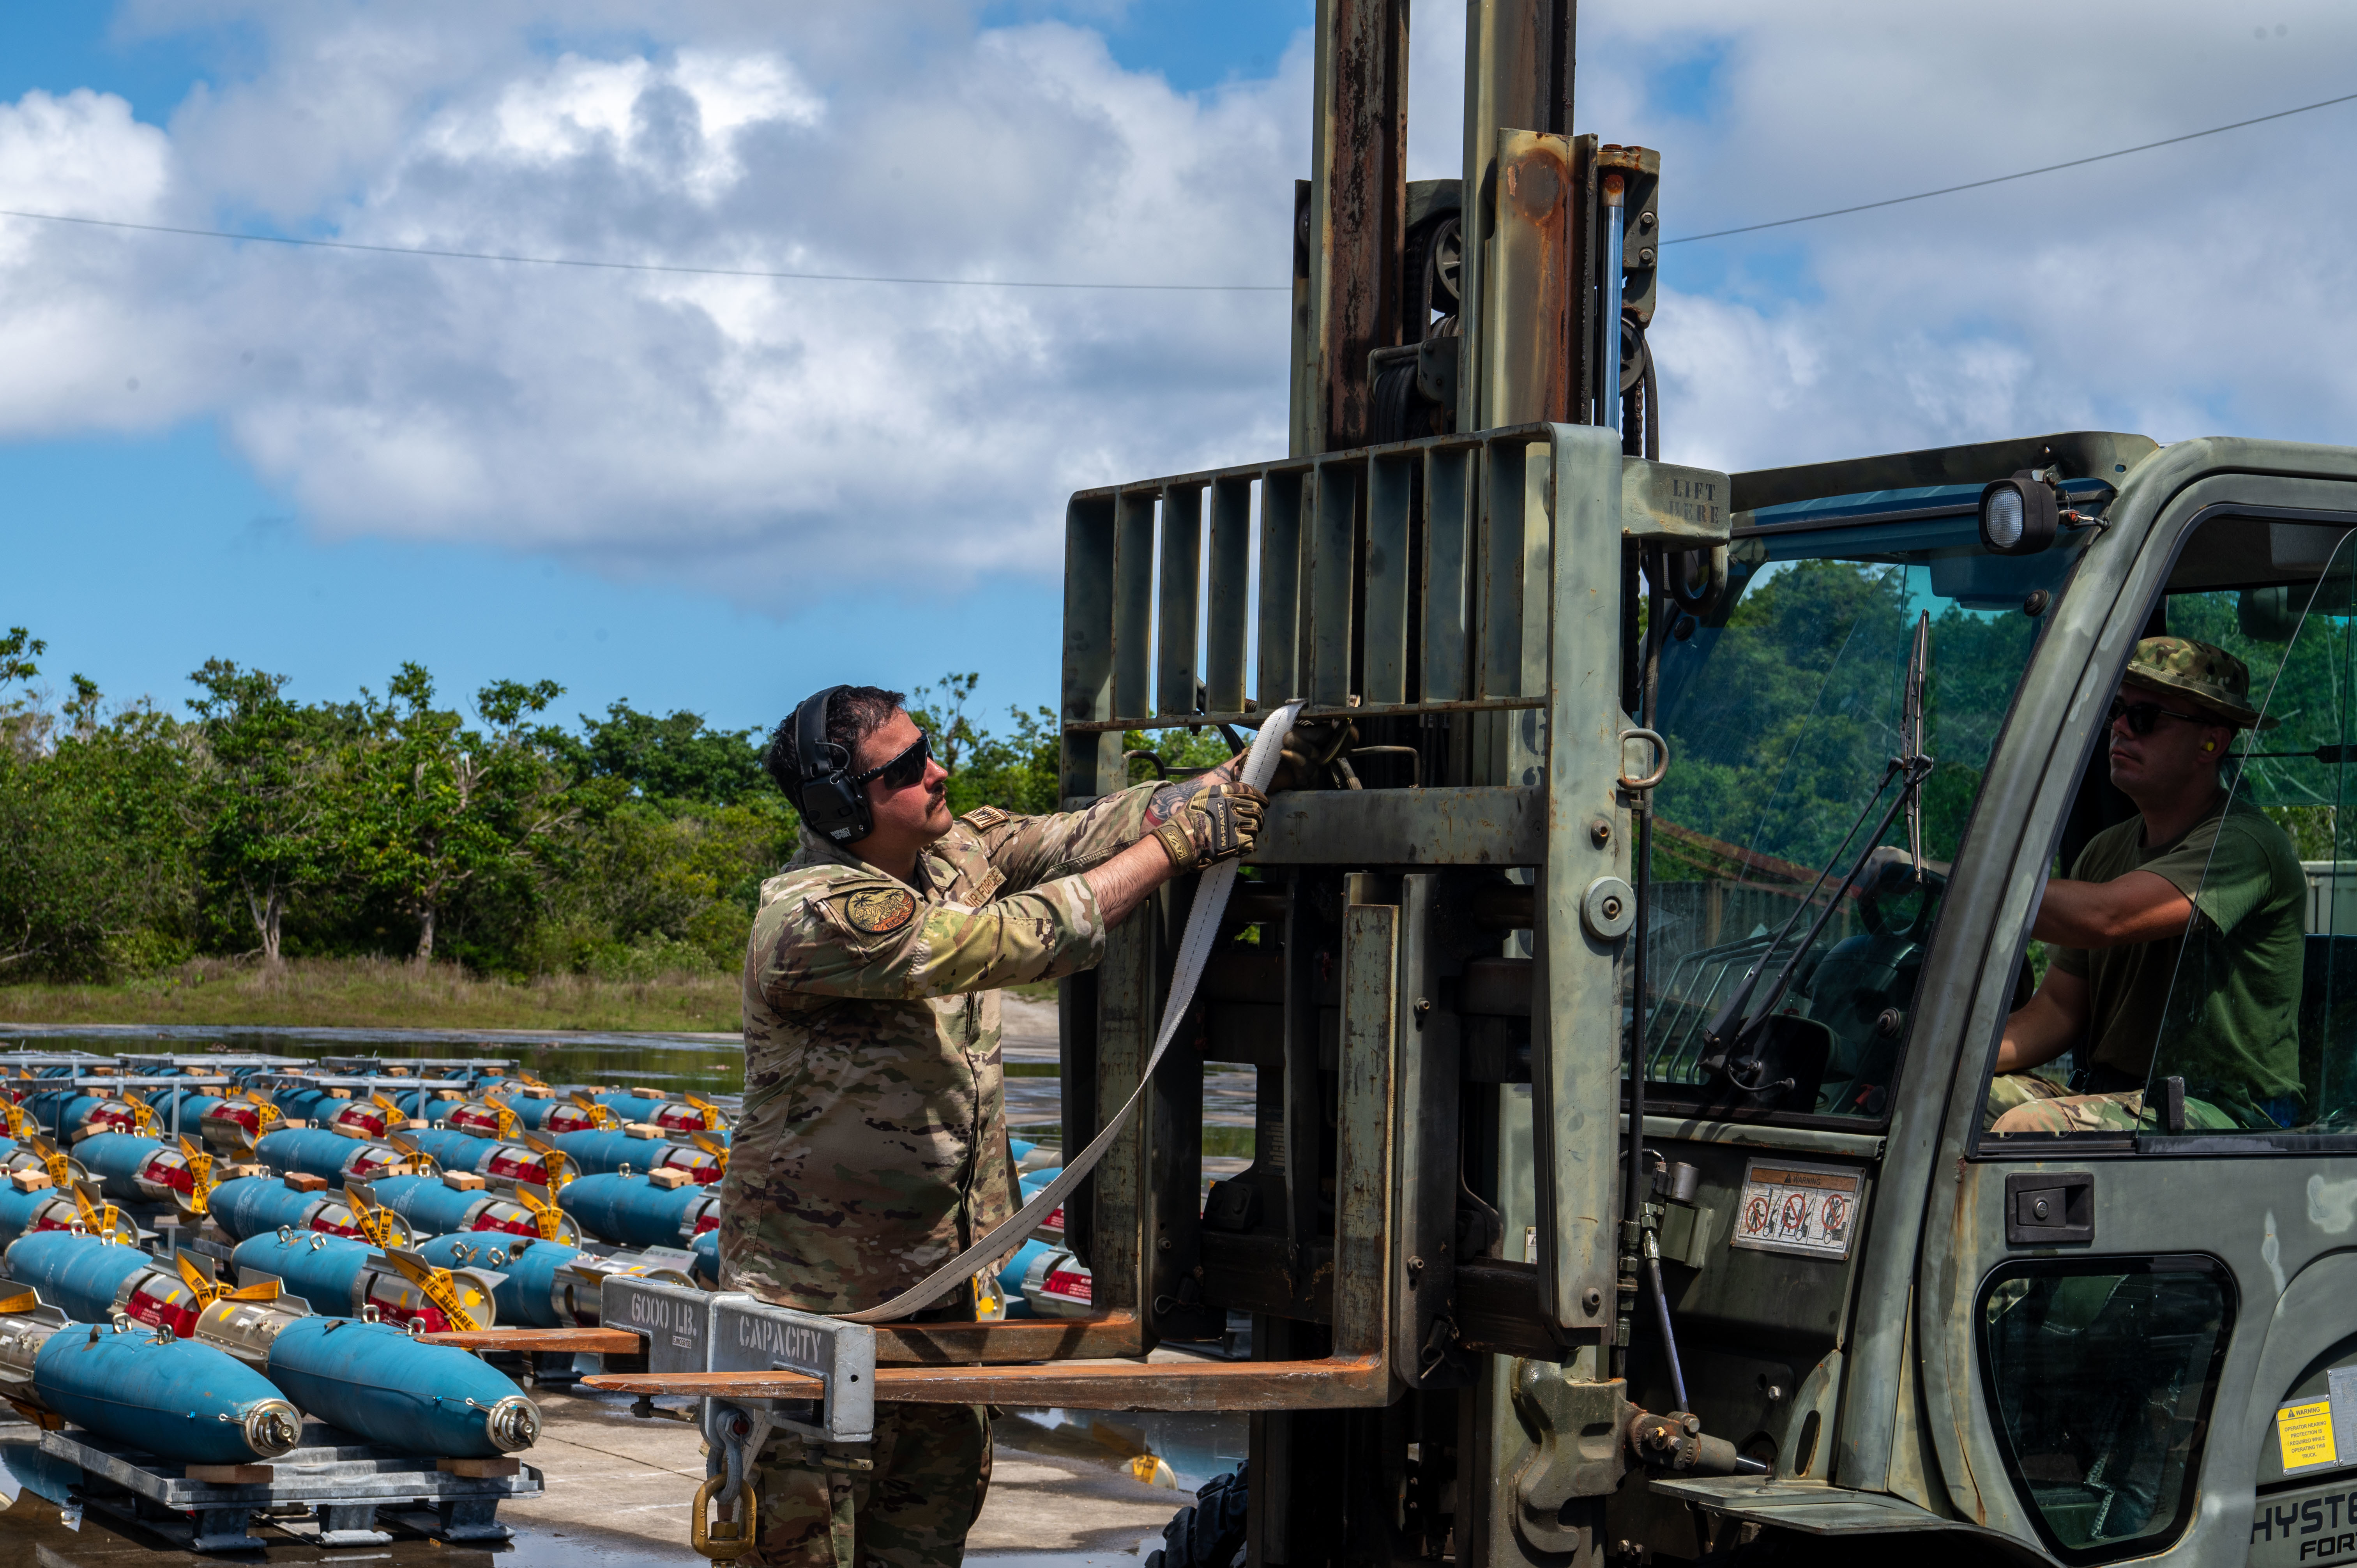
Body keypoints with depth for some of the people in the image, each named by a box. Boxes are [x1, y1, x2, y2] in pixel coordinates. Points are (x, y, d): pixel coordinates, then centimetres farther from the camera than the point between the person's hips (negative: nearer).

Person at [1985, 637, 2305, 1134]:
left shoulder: (2242, 843, -13)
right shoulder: (2105, 851, 15)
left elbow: (2103, 918, -28)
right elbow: (2059, 1009, 13)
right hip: (2110, 1100, 8)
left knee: (2027, 1128, -32)